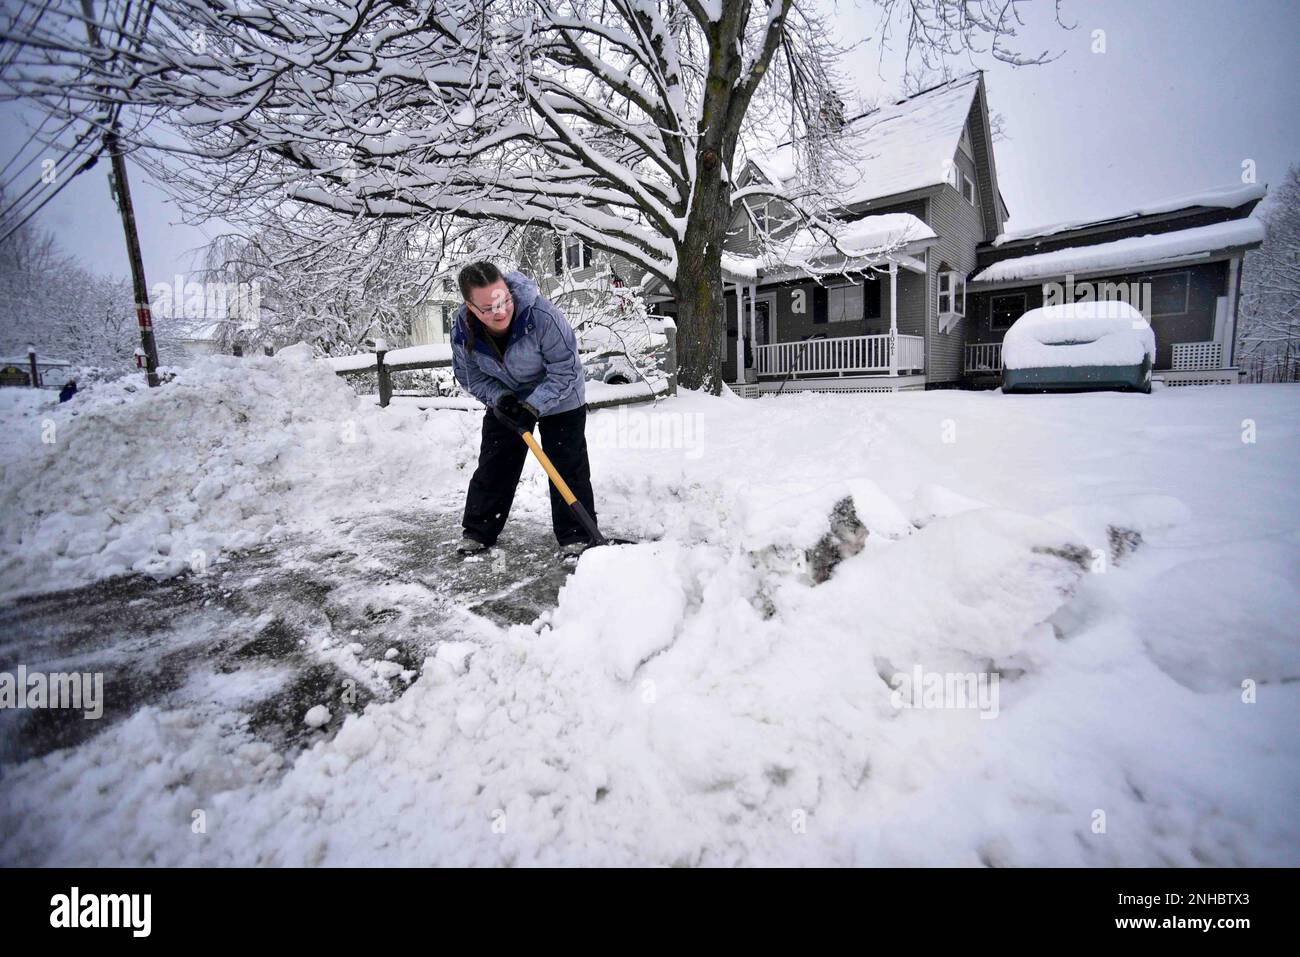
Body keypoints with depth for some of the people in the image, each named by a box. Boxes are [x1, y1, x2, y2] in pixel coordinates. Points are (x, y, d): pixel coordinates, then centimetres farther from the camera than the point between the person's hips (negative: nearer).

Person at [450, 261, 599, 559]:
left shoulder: (542, 316, -36)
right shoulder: (462, 329, -21)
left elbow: (565, 370, -27)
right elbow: (469, 375, -6)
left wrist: (534, 406, -32)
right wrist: (499, 398, -23)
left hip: (559, 399, -4)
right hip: (506, 400, 4)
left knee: (568, 467, -5)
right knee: (493, 465, 7)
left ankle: (575, 536, 6)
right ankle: (478, 532, 21)